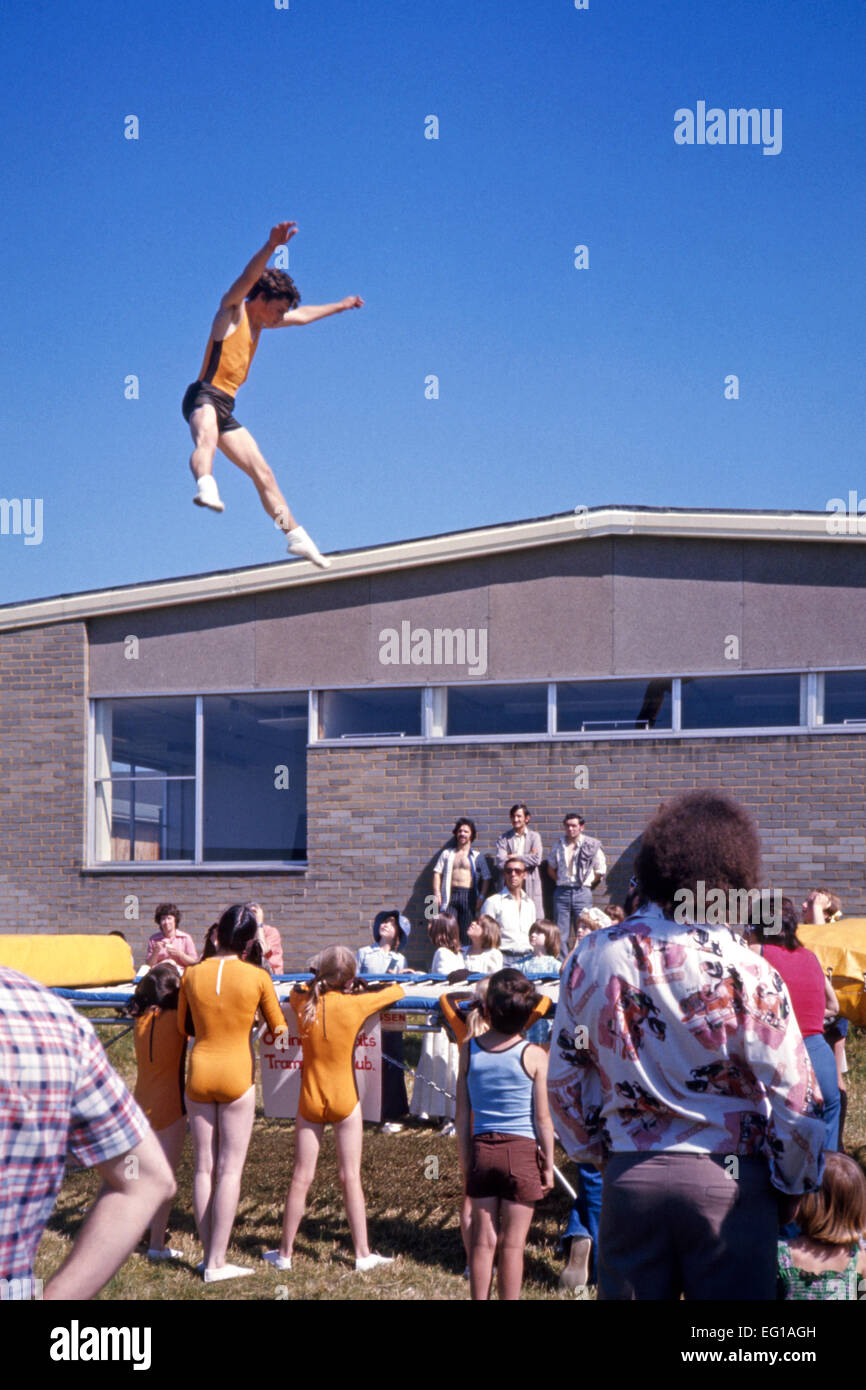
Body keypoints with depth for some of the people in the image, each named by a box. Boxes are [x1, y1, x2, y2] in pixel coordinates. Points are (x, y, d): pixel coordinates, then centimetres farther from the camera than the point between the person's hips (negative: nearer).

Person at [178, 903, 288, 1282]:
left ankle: (210, 1255, 16)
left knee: (203, 1167, 11)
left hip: (199, 1072, 3)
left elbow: (184, 1027, 10)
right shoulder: (257, 977, -8)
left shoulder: (192, 974, -2)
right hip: (237, 1073, -3)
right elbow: (278, 1029, 3)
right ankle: (217, 1263, 2)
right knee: (230, 1168, 2)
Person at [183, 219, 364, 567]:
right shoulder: (232, 309, 0)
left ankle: (295, 535, 13)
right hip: (204, 396, -9)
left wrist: (340, 306, 51)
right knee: (207, 437, -40)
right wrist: (272, 246, -38)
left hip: (225, 408, 9)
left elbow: (301, 316, 40)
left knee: (262, 471, 9)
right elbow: (248, 277, -21)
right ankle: (206, 488, -68)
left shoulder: (258, 321, 24)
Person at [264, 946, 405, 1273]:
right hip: (344, 1100, -2)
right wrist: (366, 989, 14)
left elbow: (296, 990, 19)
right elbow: (398, 991, 0)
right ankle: (362, 1254, 12)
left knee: (301, 1178, 8)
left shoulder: (303, 1001, -6)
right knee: (351, 1177, 5)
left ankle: (285, 1252, 16)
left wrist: (319, 983, 19)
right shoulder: (355, 1004, -14)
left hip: (310, 1100, 2)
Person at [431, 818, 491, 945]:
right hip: (450, 895, 1)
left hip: (468, 895, -1)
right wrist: (437, 893, -2)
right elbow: (437, 873, 10)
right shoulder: (447, 853, 16)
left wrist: (481, 897, -4)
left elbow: (486, 878, 8)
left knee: (465, 935, -3)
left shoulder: (477, 857, 12)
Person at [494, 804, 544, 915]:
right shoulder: (504, 838, 8)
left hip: (530, 886, 0)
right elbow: (500, 862, -6)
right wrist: (527, 857, -6)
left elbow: (537, 859, -6)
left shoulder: (534, 836, 10)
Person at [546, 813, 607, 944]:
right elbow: (551, 868, 21)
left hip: (582, 892, -3)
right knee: (561, 934, 2)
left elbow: (600, 871, 6)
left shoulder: (592, 845, 0)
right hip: (561, 892, 3)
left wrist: (587, 884, 4)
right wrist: (559, 881, 10)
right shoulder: (559, 845, 9)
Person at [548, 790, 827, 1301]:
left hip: (629, 1179, 3)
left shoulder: (592, 957, -3)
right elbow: (796, 1099, -10)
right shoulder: (743, 970, -14)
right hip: (729, 1182, -3)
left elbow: (563, 1080, 5)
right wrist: (796, 1184, 6)